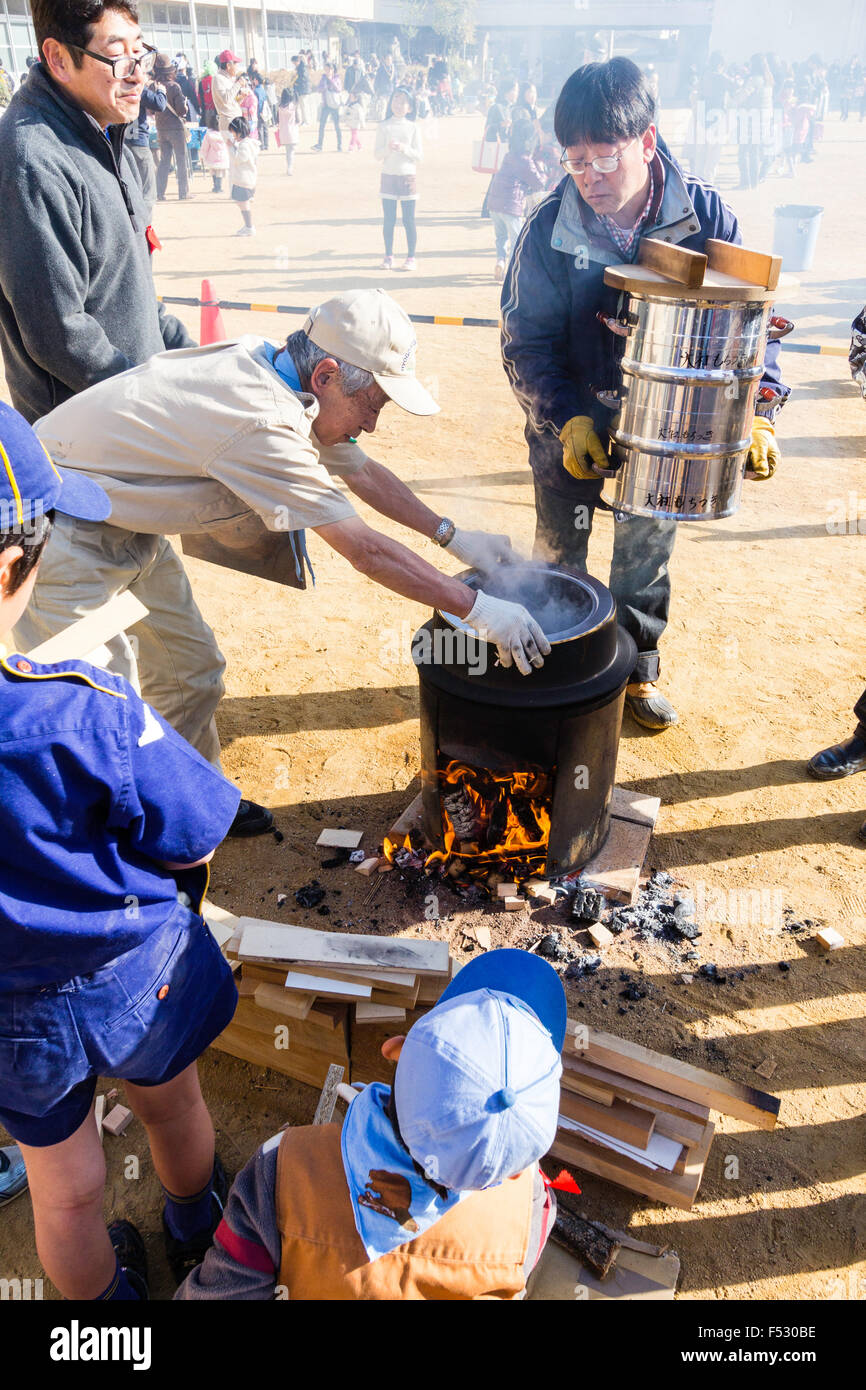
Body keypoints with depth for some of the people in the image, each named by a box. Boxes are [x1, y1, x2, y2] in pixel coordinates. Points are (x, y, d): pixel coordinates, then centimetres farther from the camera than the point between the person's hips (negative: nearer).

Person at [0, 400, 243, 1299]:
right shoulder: (85, 716, -35)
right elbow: (192, 844, -22)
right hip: (133, 976, -1)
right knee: (173, 1110, 31)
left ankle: (105, 1295, 56)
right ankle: (200, 1242, 62)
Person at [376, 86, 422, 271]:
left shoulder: (412, 127, 3)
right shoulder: (384, 127, 3)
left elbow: (419, 154, -2)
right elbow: (377, 154, -1)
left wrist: (405, 148, -17)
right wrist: (388, 148, -19)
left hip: (407, 177, -1)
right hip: (388, 176, 1)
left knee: (409, 220, 0)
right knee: (389, 220, 2)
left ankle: (411, 257, 8)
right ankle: (388, 256, 11)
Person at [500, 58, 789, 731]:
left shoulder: (706, 217, -14)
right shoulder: (549, 227, -16)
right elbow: (526, 341, -13)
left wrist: (758, 413, -21)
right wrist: (567, 419, -27)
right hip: (571, 421, 0)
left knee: (648, 550, 14)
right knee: (560, 551, 12)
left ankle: (639, 669, 35)